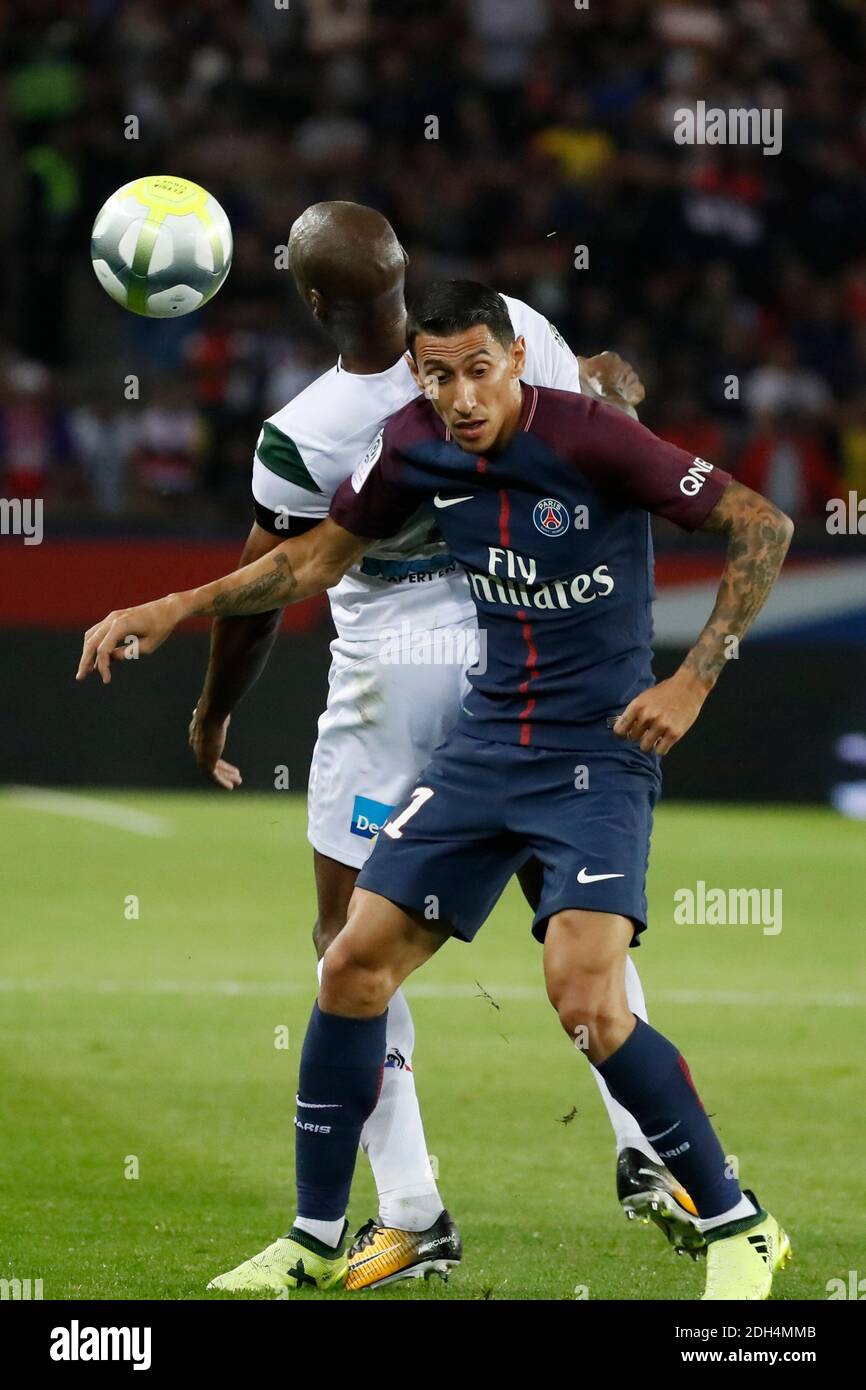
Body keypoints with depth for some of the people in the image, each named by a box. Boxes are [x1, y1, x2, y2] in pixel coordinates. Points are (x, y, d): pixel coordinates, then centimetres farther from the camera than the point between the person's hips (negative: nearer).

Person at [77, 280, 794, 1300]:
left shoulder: (591, 440, -19)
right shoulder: (415, 446, -1)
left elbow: (762, 526, -15)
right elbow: (320, 555, 15)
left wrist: (693, 680, -19)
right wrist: (175, 610, 7)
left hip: (597, 750, -6)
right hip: (486, 743, 6)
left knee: (586, 1002, -22)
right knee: (354, 966, 1)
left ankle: (738, 1229, -5)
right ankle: (316, 1242, 15)